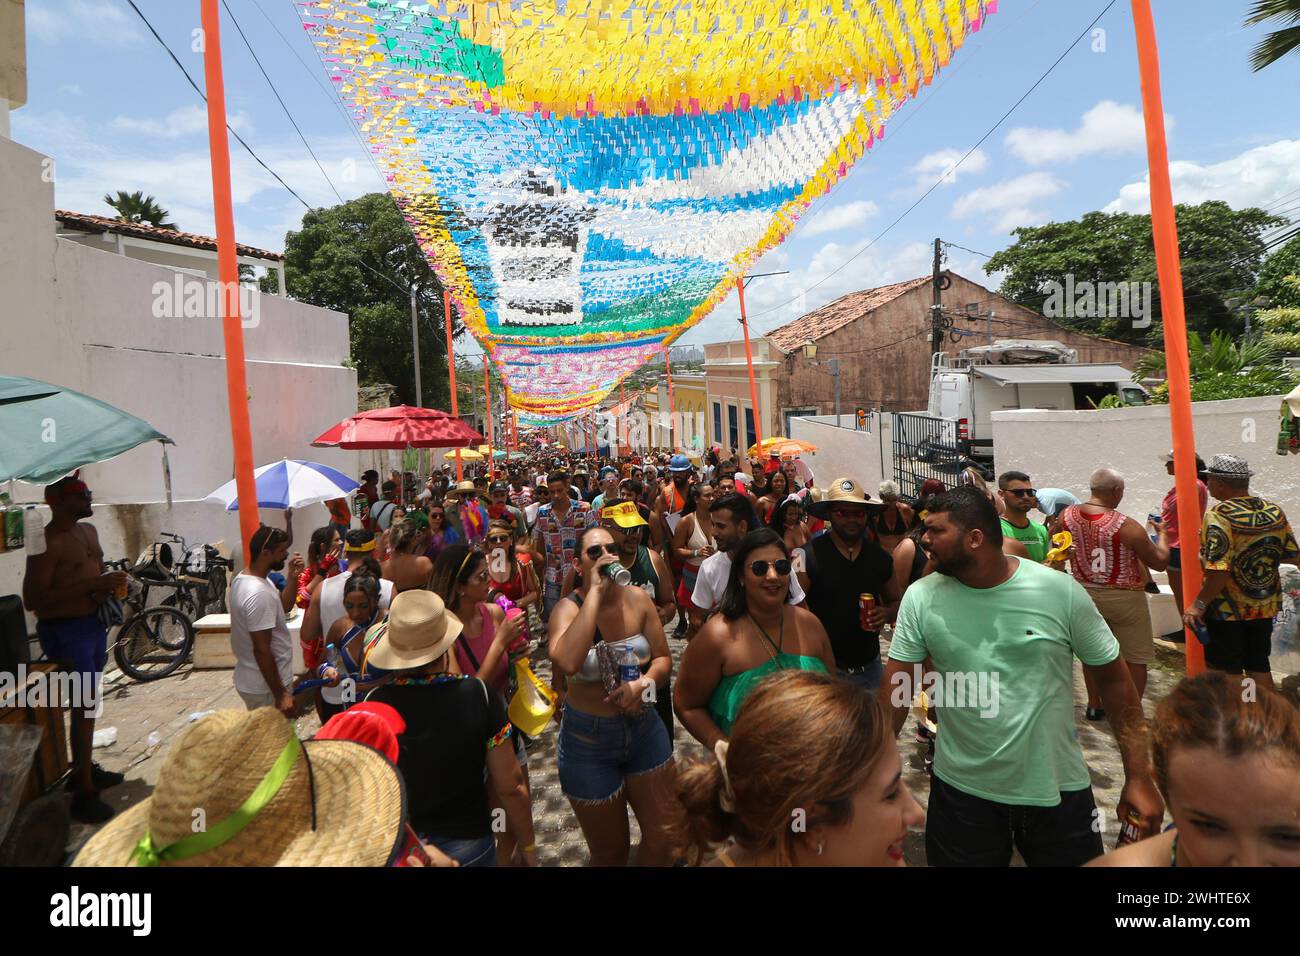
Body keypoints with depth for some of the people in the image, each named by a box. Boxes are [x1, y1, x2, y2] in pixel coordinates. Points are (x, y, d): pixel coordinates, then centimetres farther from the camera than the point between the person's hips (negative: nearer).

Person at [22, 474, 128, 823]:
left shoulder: (89, 530, 8)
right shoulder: (47, 542, -19)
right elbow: (32, 600, -25)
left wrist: (110, 584, 2)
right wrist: (92, 585, -28)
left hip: (94, 624, 9)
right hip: (64, 631, -9)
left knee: (86, 703, 20)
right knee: (83, 707, -5)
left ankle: (85, 768, 36)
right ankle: (84, 794, 5)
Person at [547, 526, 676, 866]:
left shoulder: (636, 598, -8)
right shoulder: (568, 608, -18)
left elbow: (664, 659, 0)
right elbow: (567, 663, -40)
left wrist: (643, 683, -22)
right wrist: (595, 591, -34)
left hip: (643, 726, 3)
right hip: (588, 739, -3)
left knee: (663, 838, 14)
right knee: (610, 851, 16)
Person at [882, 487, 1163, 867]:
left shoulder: (1061, 590, -11)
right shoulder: (921, 597, -9)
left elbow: (1113, 679, -3)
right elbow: (896, 691, -7)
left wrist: (1139, 777, -4)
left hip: (1058, 789, 0)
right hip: (960, 789, 1)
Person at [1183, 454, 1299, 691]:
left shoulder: (1218, 516, -22)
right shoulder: (1275, 511, -1)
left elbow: (1219, 571, -27)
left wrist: (1199, 604, -19)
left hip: (1227, 609, -6)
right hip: (1265, 606, 7)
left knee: (1227, 671, 8)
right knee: (1259, 665, 20)